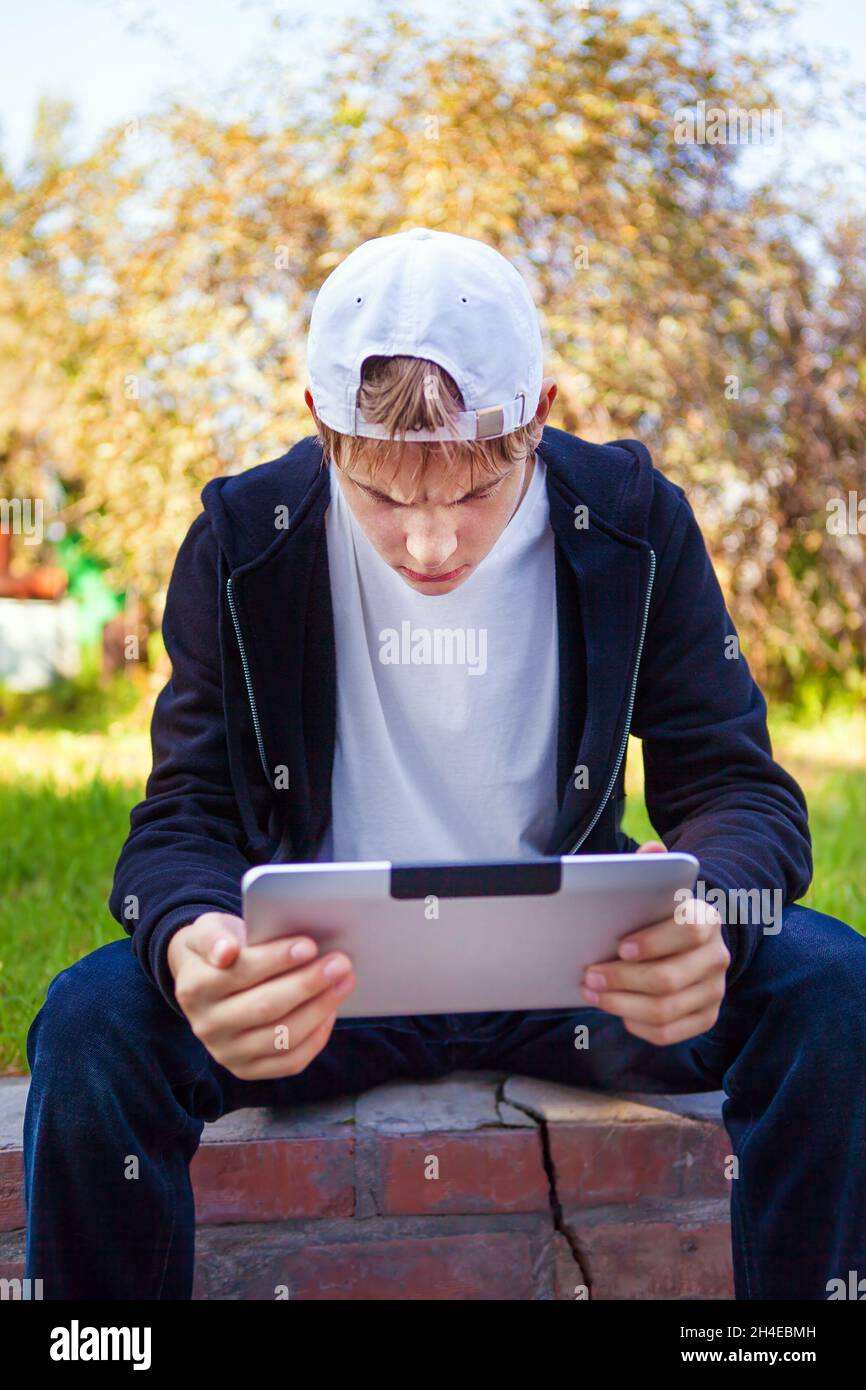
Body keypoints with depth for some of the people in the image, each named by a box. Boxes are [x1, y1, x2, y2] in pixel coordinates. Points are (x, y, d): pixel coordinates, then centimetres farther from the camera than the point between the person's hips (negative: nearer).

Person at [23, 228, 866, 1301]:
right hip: (322, 973, 0)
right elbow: (186, 820, -7)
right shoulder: (242, 543, -7)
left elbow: (740, 789, -4)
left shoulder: (634, 524, -5)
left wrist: (709, 917, -30)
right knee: (92, 1019, -28)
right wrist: (194, 943, -33)